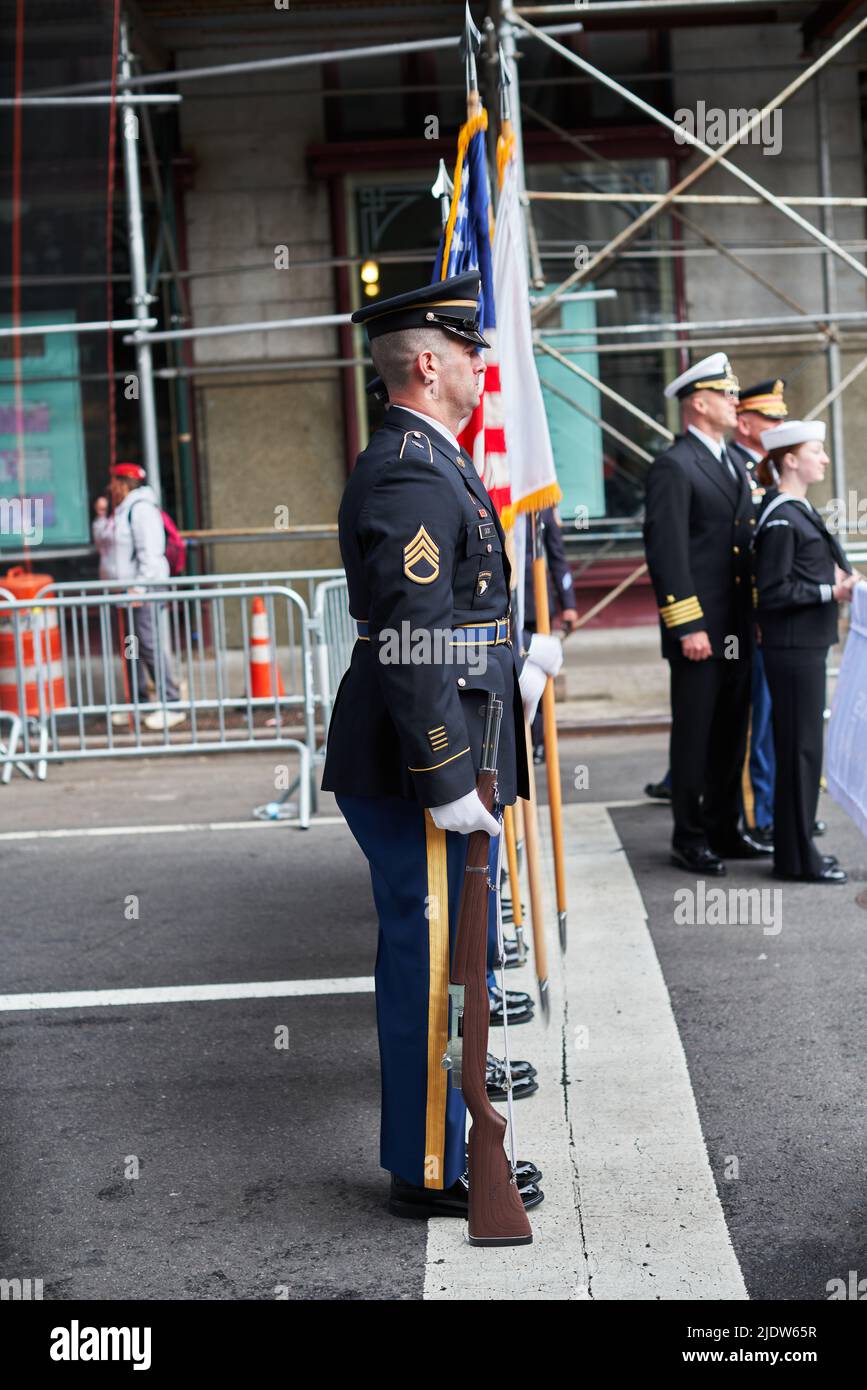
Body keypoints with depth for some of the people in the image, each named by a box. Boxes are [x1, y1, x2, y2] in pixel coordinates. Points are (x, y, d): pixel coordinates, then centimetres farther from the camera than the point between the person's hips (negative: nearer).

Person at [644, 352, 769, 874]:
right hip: (700, 632, -8)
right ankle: (690, 838, 10)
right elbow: (667, 552, -16)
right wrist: (688, 627, -19)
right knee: (696, 734, 0)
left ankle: (724, 829, 24)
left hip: (738, 630, 8)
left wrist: (757, 616, 15)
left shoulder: (735, 464, 17)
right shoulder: (673, 467, -11)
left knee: (732, 734, 13)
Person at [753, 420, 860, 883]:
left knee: (800, 749, 14)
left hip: (807, 646, 10)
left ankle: (795, 847, 22)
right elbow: (772, 592, -19)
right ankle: (797, 857, 2)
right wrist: (830, 591, -18)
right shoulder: (781, 520, -16)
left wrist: (832, 579, 8)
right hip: (793, 649, -10)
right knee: (800, 750, -5)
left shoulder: (800, 513, 15)